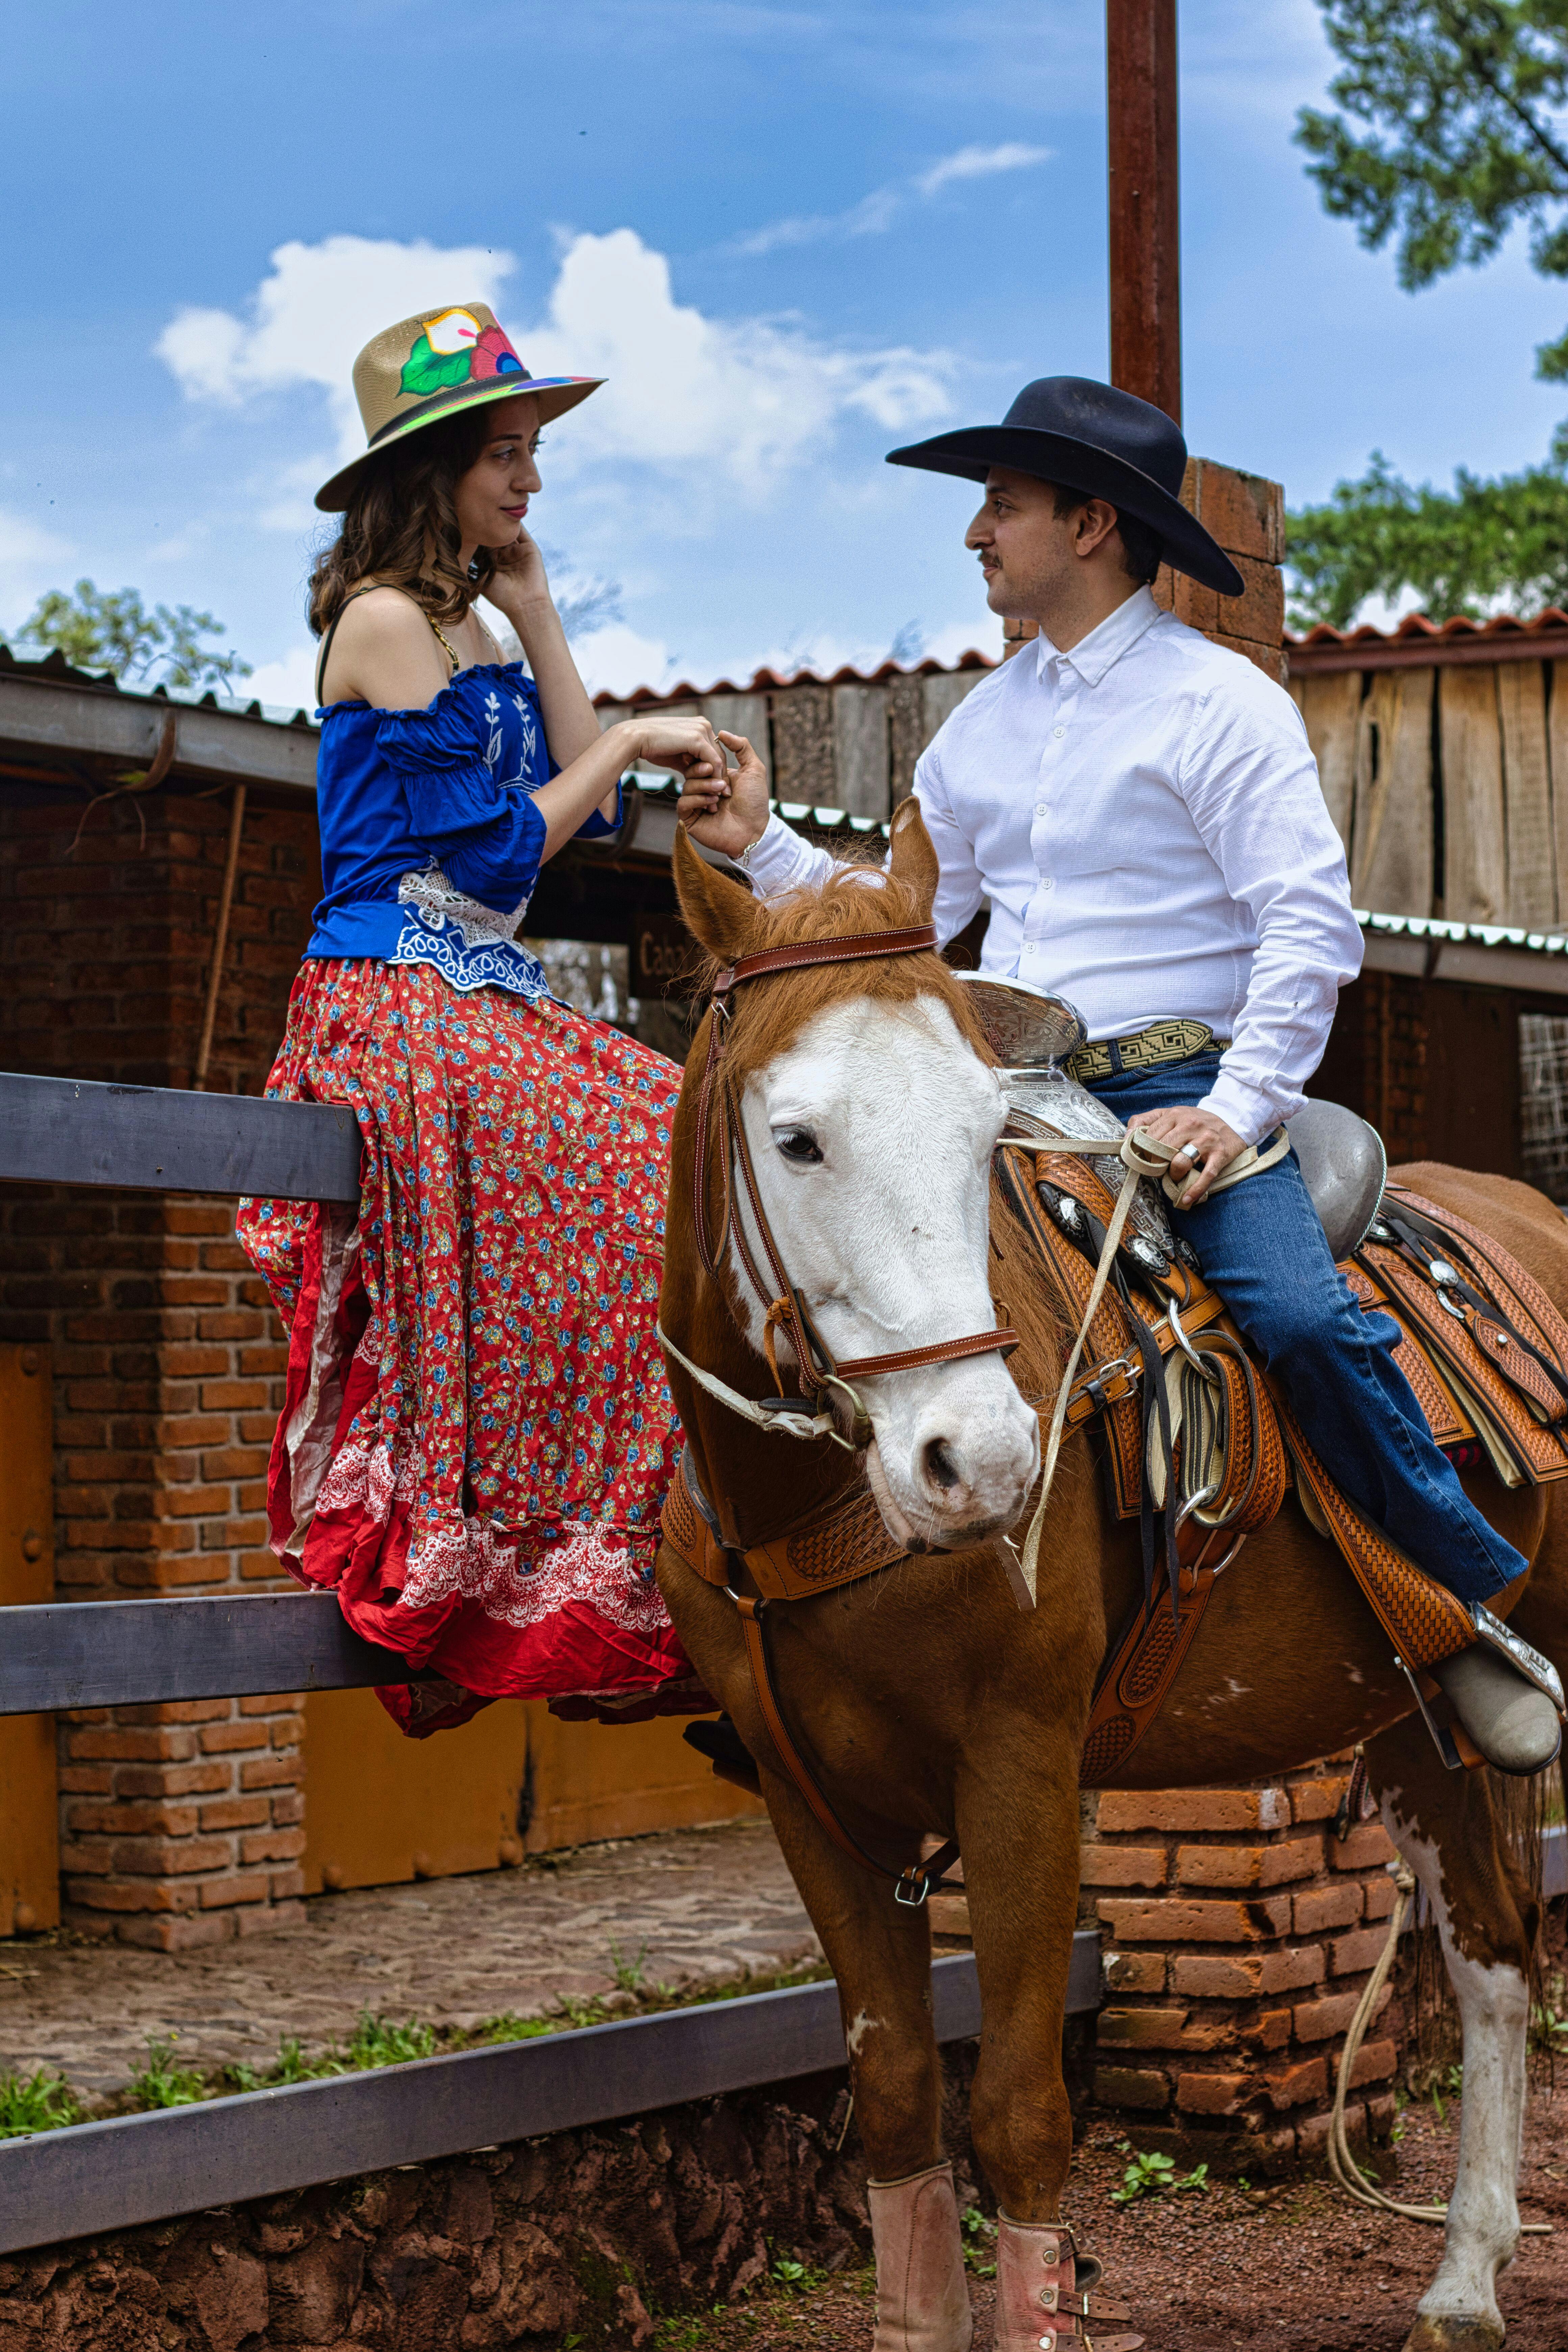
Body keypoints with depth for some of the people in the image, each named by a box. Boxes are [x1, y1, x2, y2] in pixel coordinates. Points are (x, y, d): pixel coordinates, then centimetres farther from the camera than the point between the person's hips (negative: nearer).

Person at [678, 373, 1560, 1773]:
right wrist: (762, 844, 10)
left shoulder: (1218, 701, -3)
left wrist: (1238, 1111, -20)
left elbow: (1312, 923, -10)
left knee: (1301, 1315, -28)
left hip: (1183, 1089, -6)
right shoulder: (990, 719, 16)